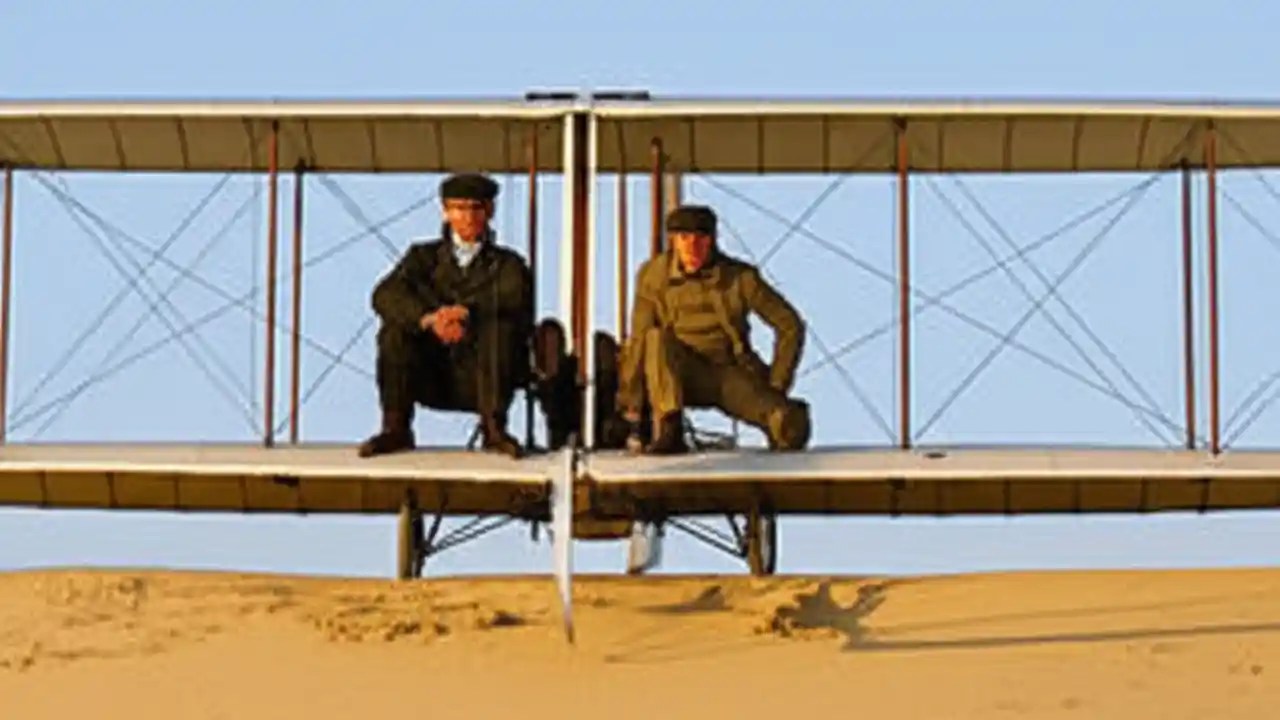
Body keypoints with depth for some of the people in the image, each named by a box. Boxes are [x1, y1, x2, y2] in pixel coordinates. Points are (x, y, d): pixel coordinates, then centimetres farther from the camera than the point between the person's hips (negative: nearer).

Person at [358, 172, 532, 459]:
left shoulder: (507, 264, 12)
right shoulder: (424, 256, 14)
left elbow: (517, 300, -12)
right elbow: (384, 295, -6)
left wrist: (466, 312, -29)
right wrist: (429, 319, -26)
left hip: (482, 375, -1)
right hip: (430, 379, 1)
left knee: (500, 327, -27)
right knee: (394, 329, -22)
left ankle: (494, 430, -24)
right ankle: (396, 429, -18)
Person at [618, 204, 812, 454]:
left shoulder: (740, 278, -8)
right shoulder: (654, 275, -6)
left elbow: (790, 325, -2)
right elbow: (638, 339, -4)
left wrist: (776, 387, -6)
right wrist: (629, 404, -8)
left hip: (732, 374, -1)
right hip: (684, 378, 1)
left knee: (791, 427, -29)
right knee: (657, 338, -34)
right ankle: (668, 432, -30)